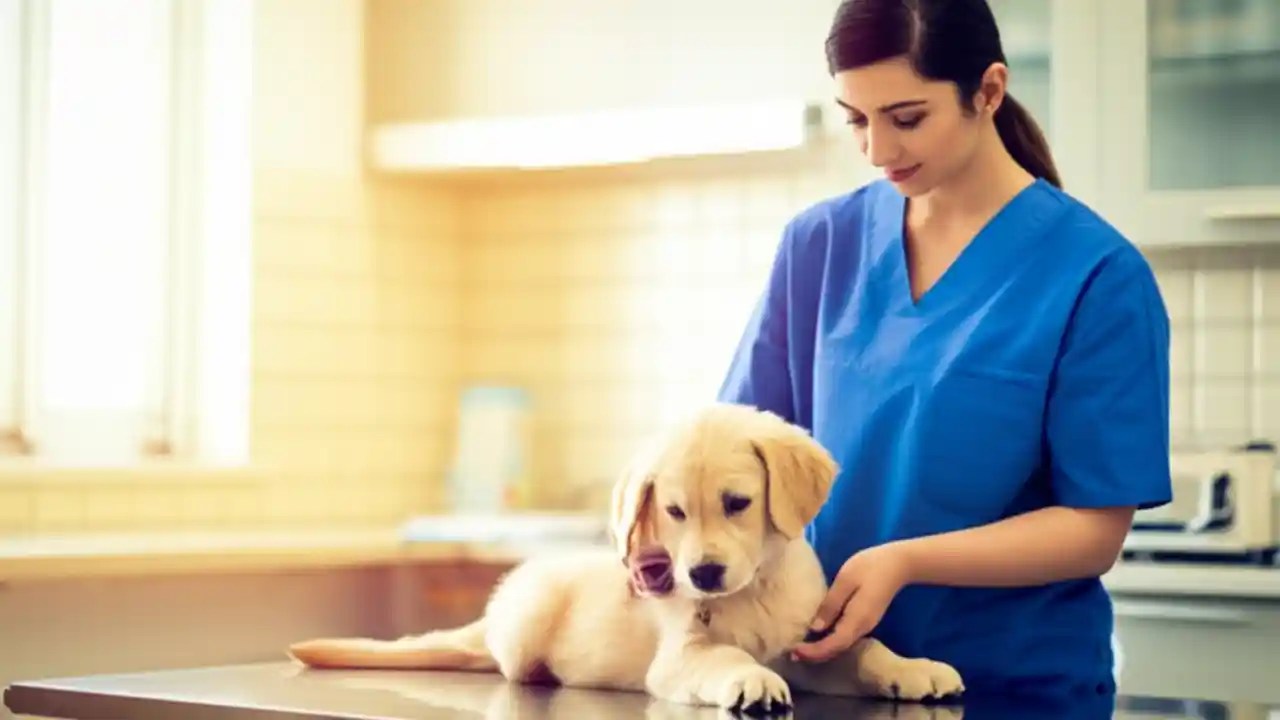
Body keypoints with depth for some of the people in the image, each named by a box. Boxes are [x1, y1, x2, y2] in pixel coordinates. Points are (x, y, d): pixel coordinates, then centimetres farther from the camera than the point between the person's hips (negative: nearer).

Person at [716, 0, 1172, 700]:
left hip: (1020, 685, -3)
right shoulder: (819, 243, 0)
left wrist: (903, 561, -24)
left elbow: (1095, 530, -12)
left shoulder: (1096, 273, -12)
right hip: (827, 671, 3)